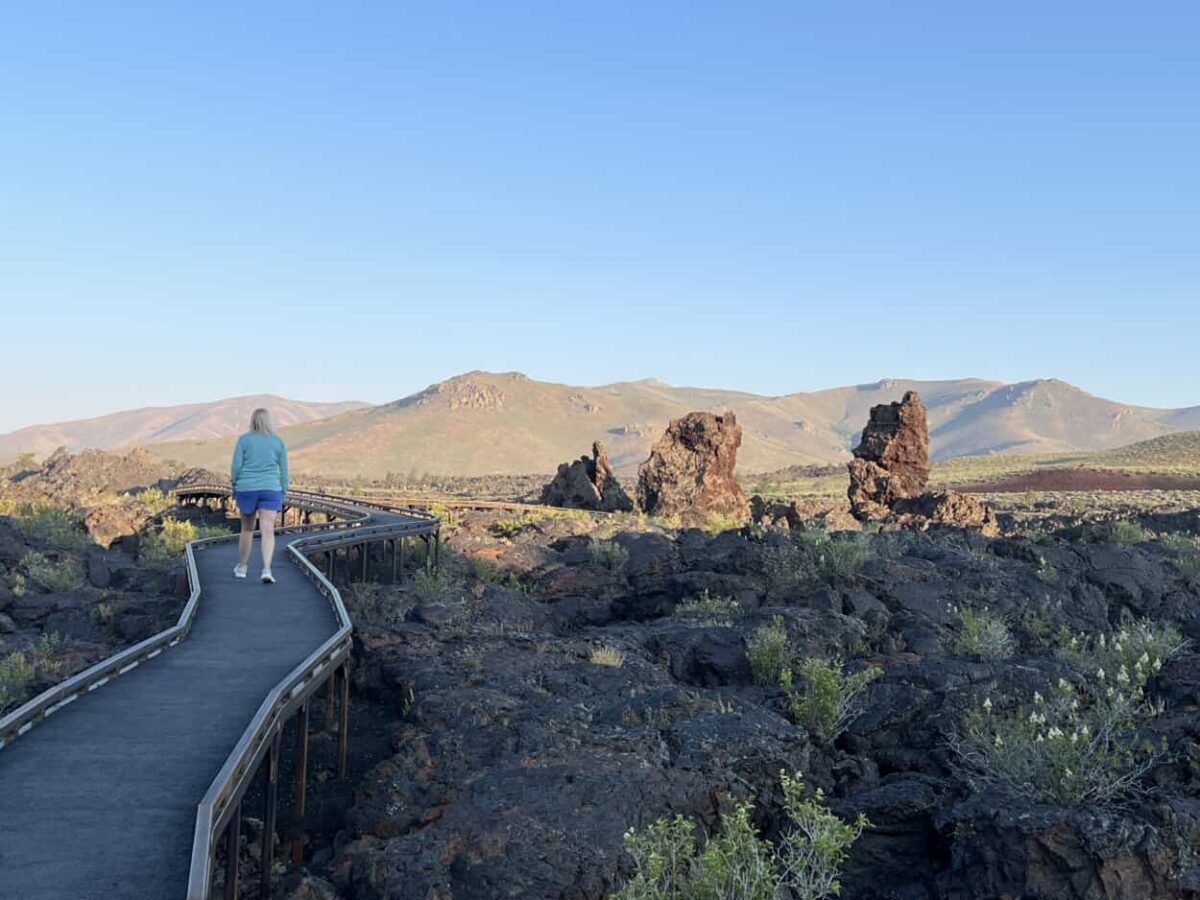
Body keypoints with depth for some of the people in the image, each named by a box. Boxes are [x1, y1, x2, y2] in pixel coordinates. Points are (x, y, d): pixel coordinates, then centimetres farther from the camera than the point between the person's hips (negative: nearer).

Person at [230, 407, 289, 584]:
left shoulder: (244, 439, -1)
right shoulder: (278, 442, 3)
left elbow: (236, 466, -5)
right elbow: (283, 470, 4)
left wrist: (235, 486, 8)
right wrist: (283, 493, 11)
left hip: (247, 489, 0)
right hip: (270, 489, 0)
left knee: (247, 529, 16)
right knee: (268, 530, -7)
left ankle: (242, 567, 28)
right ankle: (266, 569, -22)